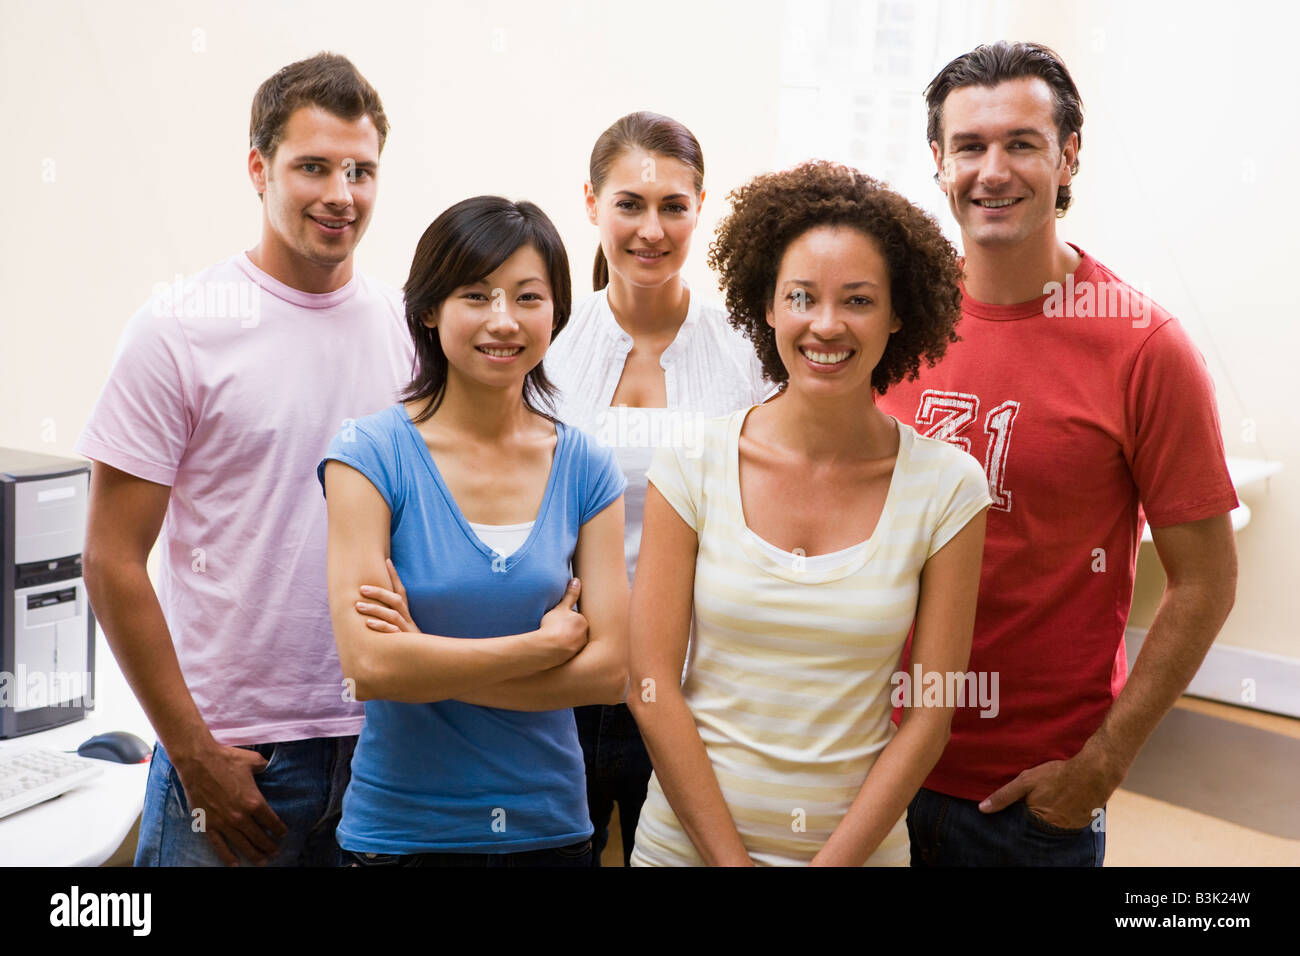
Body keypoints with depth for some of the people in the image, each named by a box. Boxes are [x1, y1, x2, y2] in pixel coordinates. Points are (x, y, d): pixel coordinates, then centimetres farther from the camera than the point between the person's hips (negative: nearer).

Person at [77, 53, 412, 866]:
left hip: (384, 739, 4)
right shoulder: (181, 327, -7)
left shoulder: (408, 328, 4)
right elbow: (114, 563, -7)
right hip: (235, 747, -3)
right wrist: (195, 754, -10)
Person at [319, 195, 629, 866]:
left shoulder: (584, 467, -2)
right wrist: (548, 643, -13)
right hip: (400, 829, -3)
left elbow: (610, 670, -8)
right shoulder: (371, 453, -11)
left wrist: (427, 661, -15)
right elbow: (368, 664, -19)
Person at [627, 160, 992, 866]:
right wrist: (730, 857, -11)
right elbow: (651, 683, -9)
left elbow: (931, 710, -7)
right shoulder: (693, 463, -9)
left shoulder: (946, 487, -9)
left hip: (861, 843, 0)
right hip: (687, 840, 0)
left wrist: (835, 860, -12)